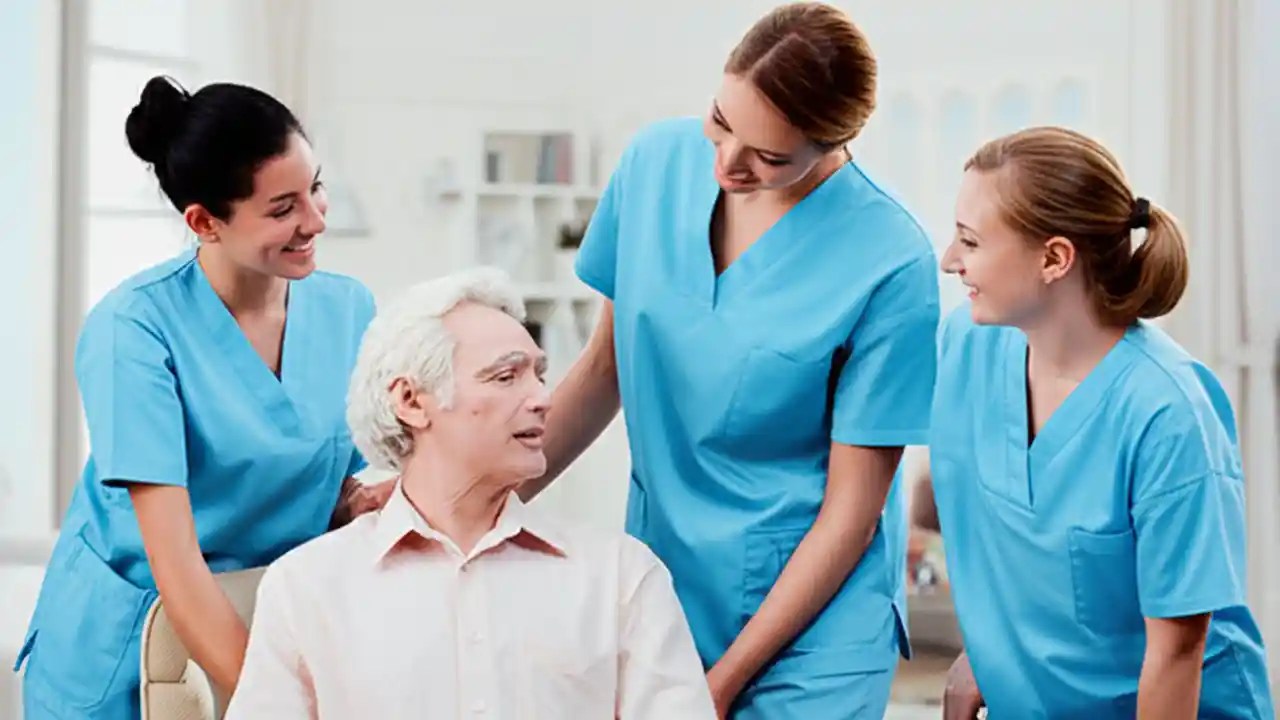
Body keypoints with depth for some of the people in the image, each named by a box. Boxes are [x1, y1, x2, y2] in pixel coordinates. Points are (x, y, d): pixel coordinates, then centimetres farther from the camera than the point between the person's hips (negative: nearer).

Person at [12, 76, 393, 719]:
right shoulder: (132, 328, -19)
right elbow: (175, 562, -23)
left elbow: (341, 494, 6)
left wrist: (368, 502, -16)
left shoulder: (348, 309, -4)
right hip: (119, 651, -4)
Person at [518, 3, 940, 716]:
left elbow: (852, 507, -13)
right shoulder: (657, 160, -5)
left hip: (811, 614, -4)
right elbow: (606, 366, 7)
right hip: (663, 578, 4)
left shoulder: (891, 264, -18)